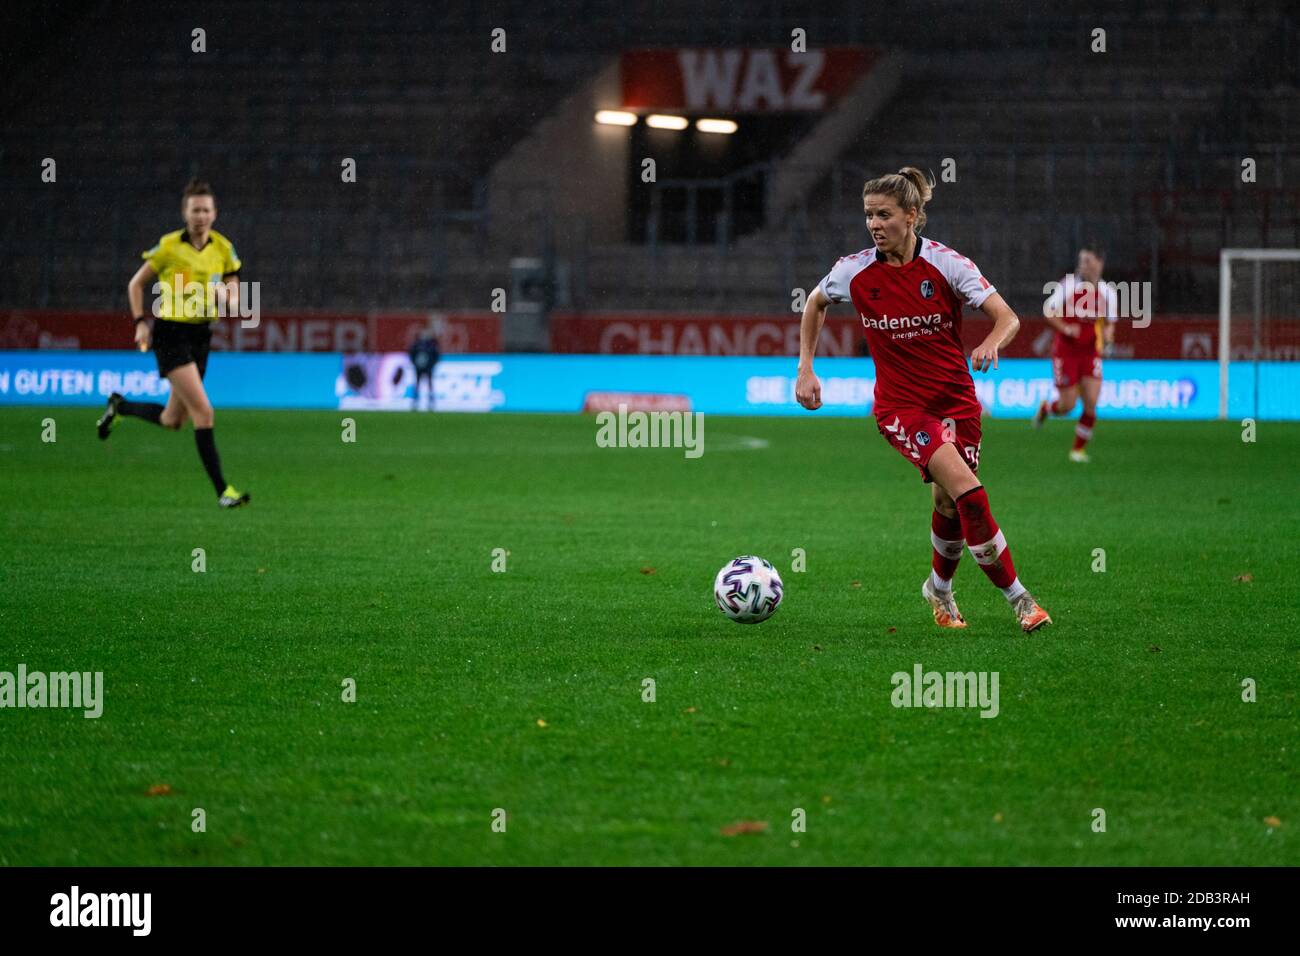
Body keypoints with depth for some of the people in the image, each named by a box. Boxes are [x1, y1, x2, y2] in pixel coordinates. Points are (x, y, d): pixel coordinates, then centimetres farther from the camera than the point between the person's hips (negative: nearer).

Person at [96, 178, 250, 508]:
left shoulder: (223, 248, 2)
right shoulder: (169, 246, -10)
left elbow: (233, 298, 5)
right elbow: (136, 284, 1)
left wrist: (228, 298, -18)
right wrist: (141, 323, -8)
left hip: (200, 334, 6)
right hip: (171, 334, -6)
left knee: (173, 421, 14)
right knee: (203, 412, -17)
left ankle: (120, 407, 42)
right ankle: (222, 490, -13)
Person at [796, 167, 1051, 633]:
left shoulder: (946, 263, -11)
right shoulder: (855, 271, -6)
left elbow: (1008, 318, -13)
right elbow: (816, 302, 15)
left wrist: (991, 344, -35)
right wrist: (805, 368, 9)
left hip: (954, 398, 1)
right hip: (899, 403, -1)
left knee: (949, 502, 6)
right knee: (966, 489, -21)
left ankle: (940, 590, 38)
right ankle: (1018, 598, -12)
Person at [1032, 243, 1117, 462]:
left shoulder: (1106, 292, 1)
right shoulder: (1068, 284, -10)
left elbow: (1109, 323, 13)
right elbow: (1048, 311, -7)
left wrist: (1107, 335, -10)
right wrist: (1065, 329, -21)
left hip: (1091, 353, 3)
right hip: (1066, 351, -3)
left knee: (1091, 403, -9)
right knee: (1067, 406, -4)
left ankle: (1078, 449, 8)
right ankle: (1045, 408, 33)